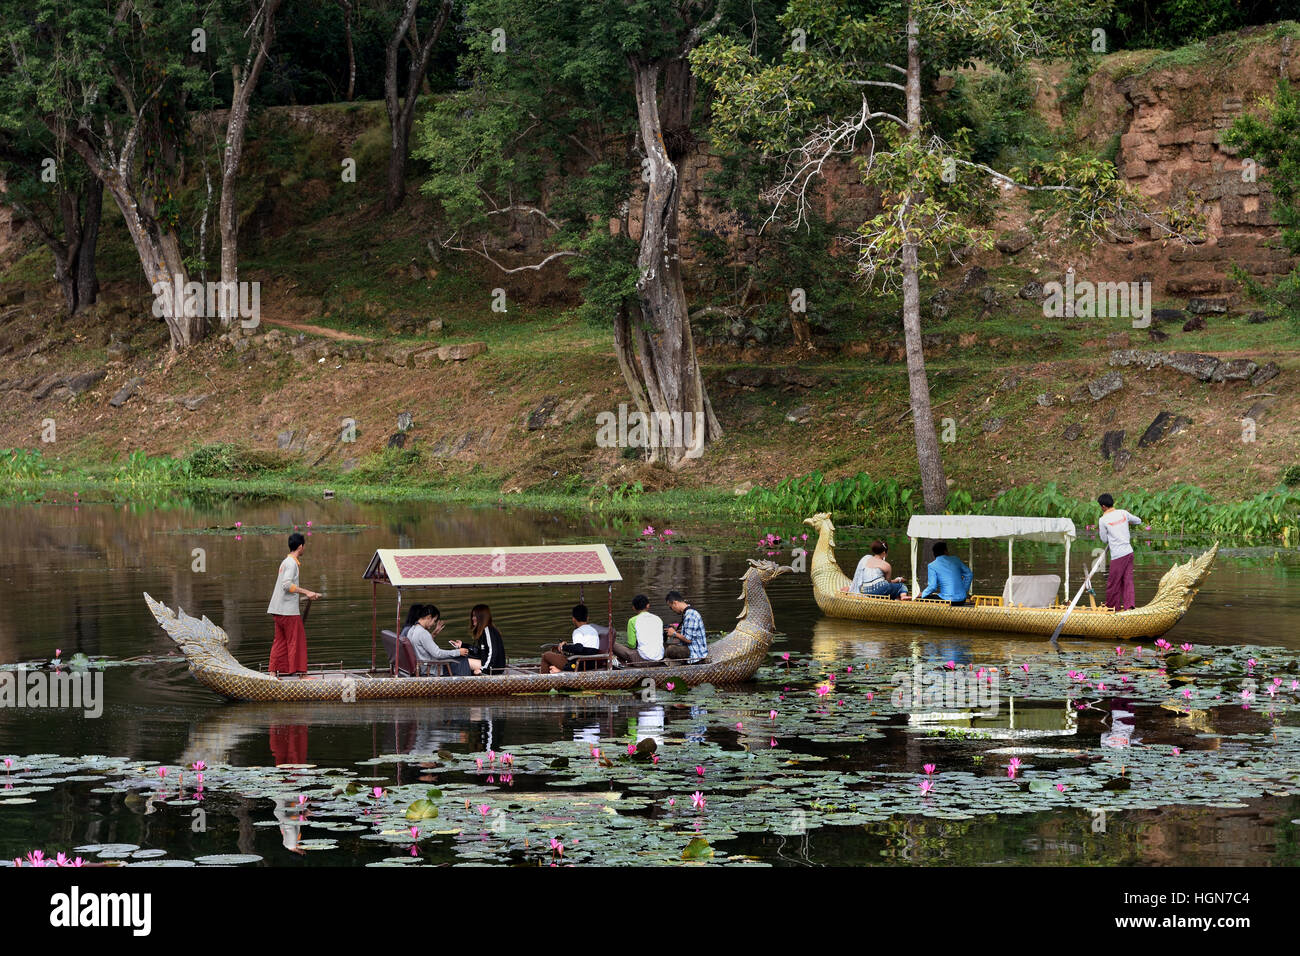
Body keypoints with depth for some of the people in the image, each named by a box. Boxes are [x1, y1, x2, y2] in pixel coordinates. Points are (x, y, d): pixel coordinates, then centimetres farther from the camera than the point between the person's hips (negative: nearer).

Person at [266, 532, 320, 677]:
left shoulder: (286, 562, 18)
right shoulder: (292, 563, -13)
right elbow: (287, 584, -24)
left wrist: (307, 593, 27)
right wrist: (306, 592, -21)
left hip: (279, 610, 9)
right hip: (289, 610, -9)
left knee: (280, 641, 11)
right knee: (296, 641, -3)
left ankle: (273, 672, 10)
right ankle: (299, 672, 0)